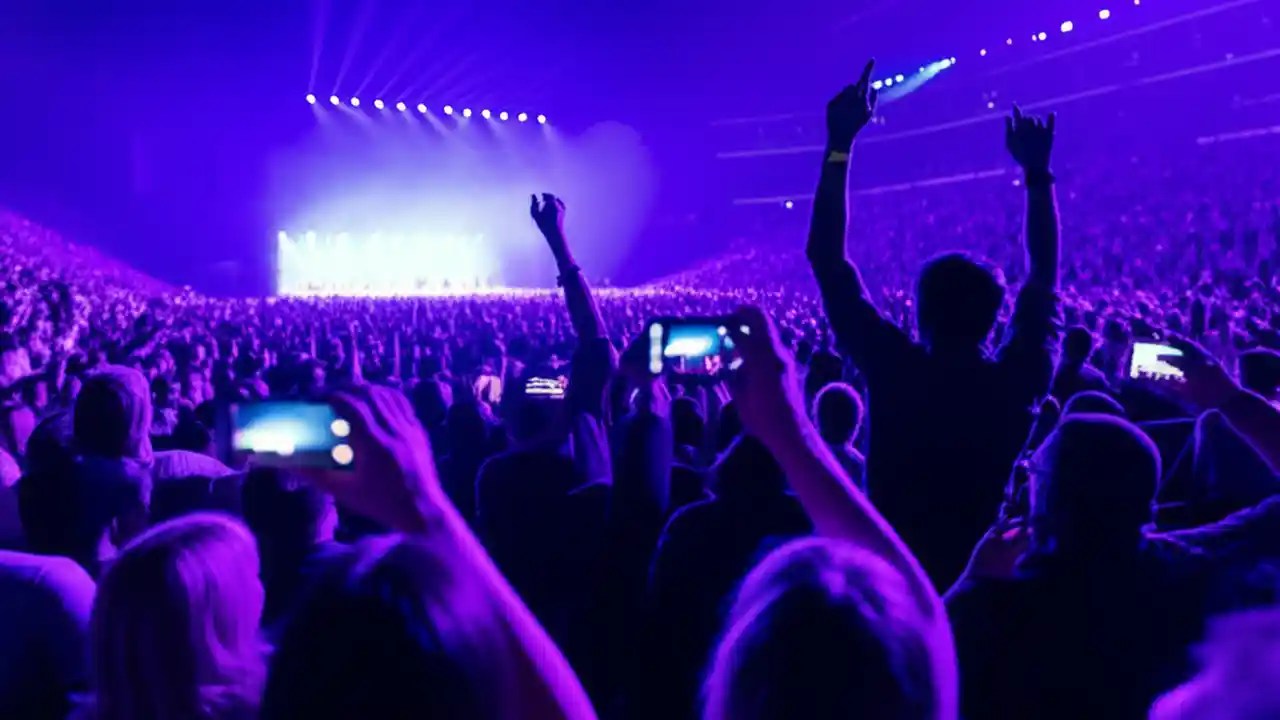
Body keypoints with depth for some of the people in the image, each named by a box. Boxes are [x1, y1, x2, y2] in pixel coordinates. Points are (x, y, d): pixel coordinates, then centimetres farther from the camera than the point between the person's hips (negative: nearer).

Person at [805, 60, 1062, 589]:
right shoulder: (1018, 382, -13)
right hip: (981, 576, 2)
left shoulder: (895, 370, -19)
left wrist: (839, 145, -7)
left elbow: (826, 257, -12)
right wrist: (1037, 171, 12)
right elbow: (1044, 277, 5)